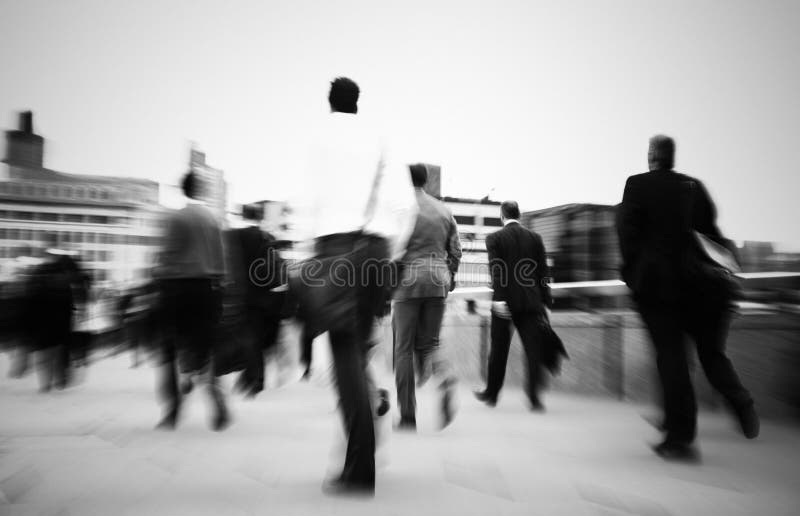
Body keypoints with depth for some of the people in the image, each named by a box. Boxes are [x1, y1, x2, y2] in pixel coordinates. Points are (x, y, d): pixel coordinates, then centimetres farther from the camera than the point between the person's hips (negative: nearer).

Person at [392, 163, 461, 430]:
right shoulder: (444, 210, 12)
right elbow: (456, 250, 11)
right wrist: (450, 278, 21)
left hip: (408, 280, -4)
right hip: (438, 281, 4)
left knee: (404, 348, 5)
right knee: (429, 343, 15)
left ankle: (408, 417, 9)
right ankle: (444, 376, -18)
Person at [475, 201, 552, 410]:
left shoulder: (494, 238, -2)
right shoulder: (535, 238, 7)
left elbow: (496, 270, -13)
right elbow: (542, 272, 6)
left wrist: (499, 298, -16)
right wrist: (545, 300, 10)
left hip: (505, 300, -2)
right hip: (530, 301, 2)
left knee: (499, 349, 10)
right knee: (533, 348, 2)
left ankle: (492, 393, 24)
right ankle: (534, 397, -4)